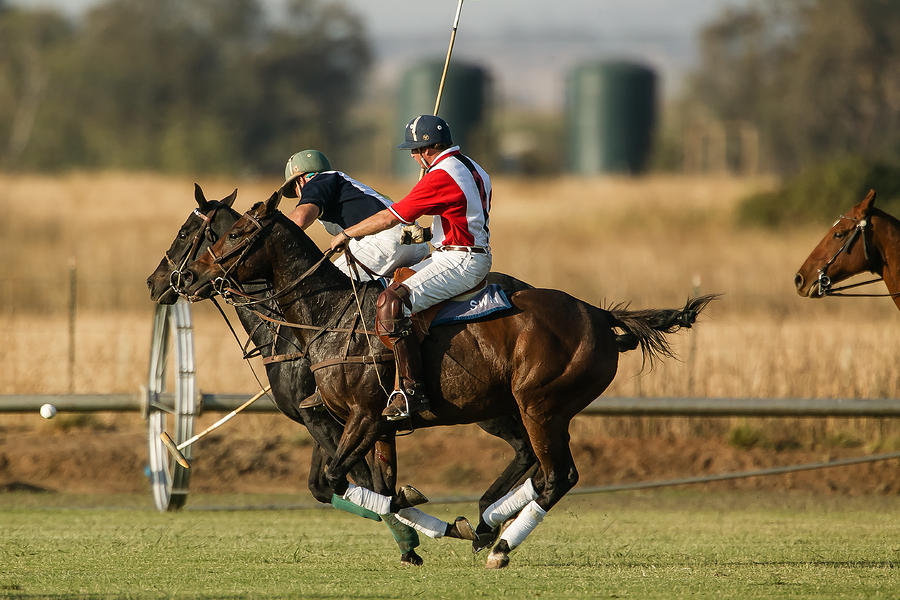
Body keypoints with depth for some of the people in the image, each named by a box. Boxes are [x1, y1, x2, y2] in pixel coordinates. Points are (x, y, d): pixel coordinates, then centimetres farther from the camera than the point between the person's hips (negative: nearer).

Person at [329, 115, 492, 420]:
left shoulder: (441, 176, -16)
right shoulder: (474, 170, 15)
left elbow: (390, 218, -15)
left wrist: (347, 234, -3)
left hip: (458, 263, -11)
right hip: (475, 256, 11)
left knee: (391, 302, -25)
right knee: (394, 283, 23)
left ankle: (412, 390, -30)